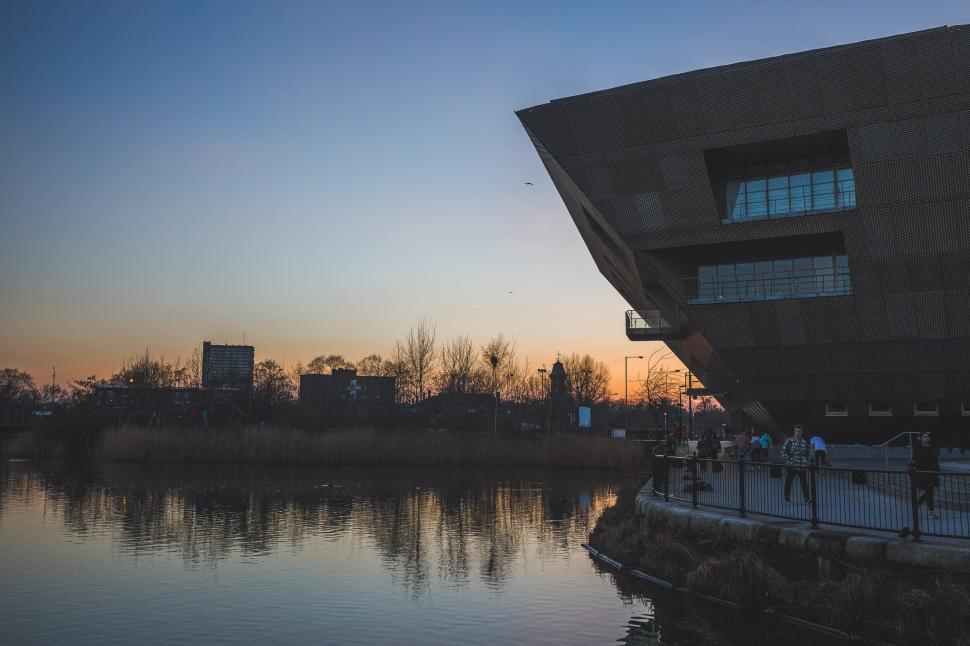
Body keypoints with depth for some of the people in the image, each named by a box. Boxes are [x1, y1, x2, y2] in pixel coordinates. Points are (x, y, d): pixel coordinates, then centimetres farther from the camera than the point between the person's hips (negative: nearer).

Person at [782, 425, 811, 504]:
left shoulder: (804, 442, 11)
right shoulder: (789, 441, 0)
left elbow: (807, 453, 24)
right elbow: (783, 450, -3)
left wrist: (806, 461, 14)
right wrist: (788, 459, -10)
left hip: (801, 466, 2)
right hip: (791, 465, -2)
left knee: (804, 482, -3)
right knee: (788, 482, 4)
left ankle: (806, 499, -1)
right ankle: (787, 498, 15)